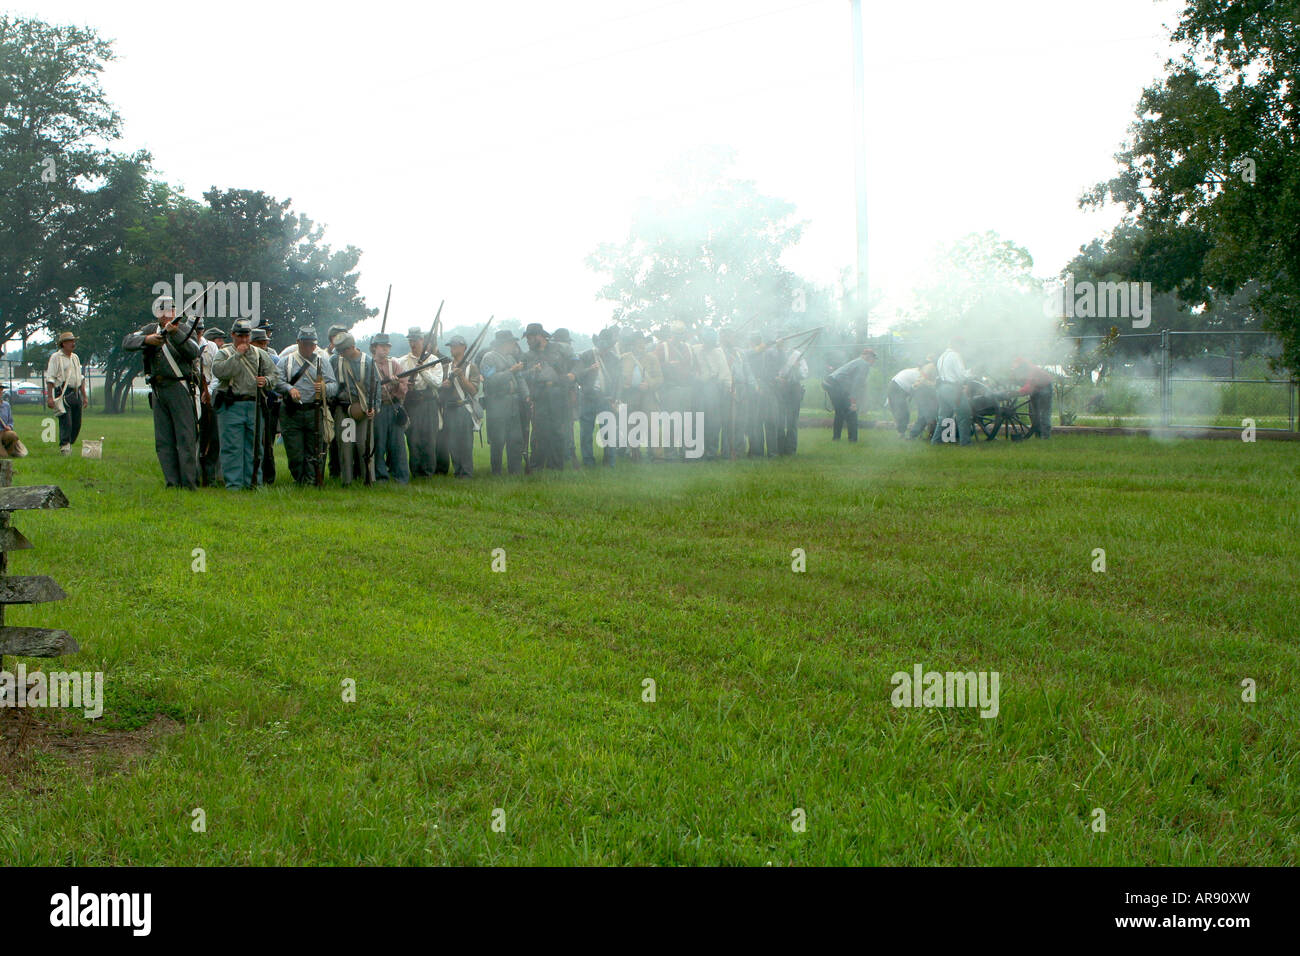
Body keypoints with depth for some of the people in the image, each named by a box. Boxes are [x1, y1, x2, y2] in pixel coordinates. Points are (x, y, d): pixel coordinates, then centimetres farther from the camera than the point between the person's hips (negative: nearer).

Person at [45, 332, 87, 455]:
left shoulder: (75, 357, 19)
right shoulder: (56, 357, -3)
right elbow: (50, 379, -8)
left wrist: (84, 396, 20)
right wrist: (49, 397, -15)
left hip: (76, 393, 7)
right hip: (63, 393, -7)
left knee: (77, 424, 6)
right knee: (66, 422, -13)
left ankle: (68, 444, 19)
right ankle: (64, 447, -10)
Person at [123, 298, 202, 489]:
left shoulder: (185, 329, 2)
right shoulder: (151, 329, 13)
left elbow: (194, 352, -15)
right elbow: (126, 343, 1)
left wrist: (175, 333, -26)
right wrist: (147, 339, -16)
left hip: (180, 388, -5)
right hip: (158, 390, 5)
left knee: (186, 437, -8)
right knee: (163, 440, 5)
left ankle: (189, 482, -8)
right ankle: (172, 482, 9)